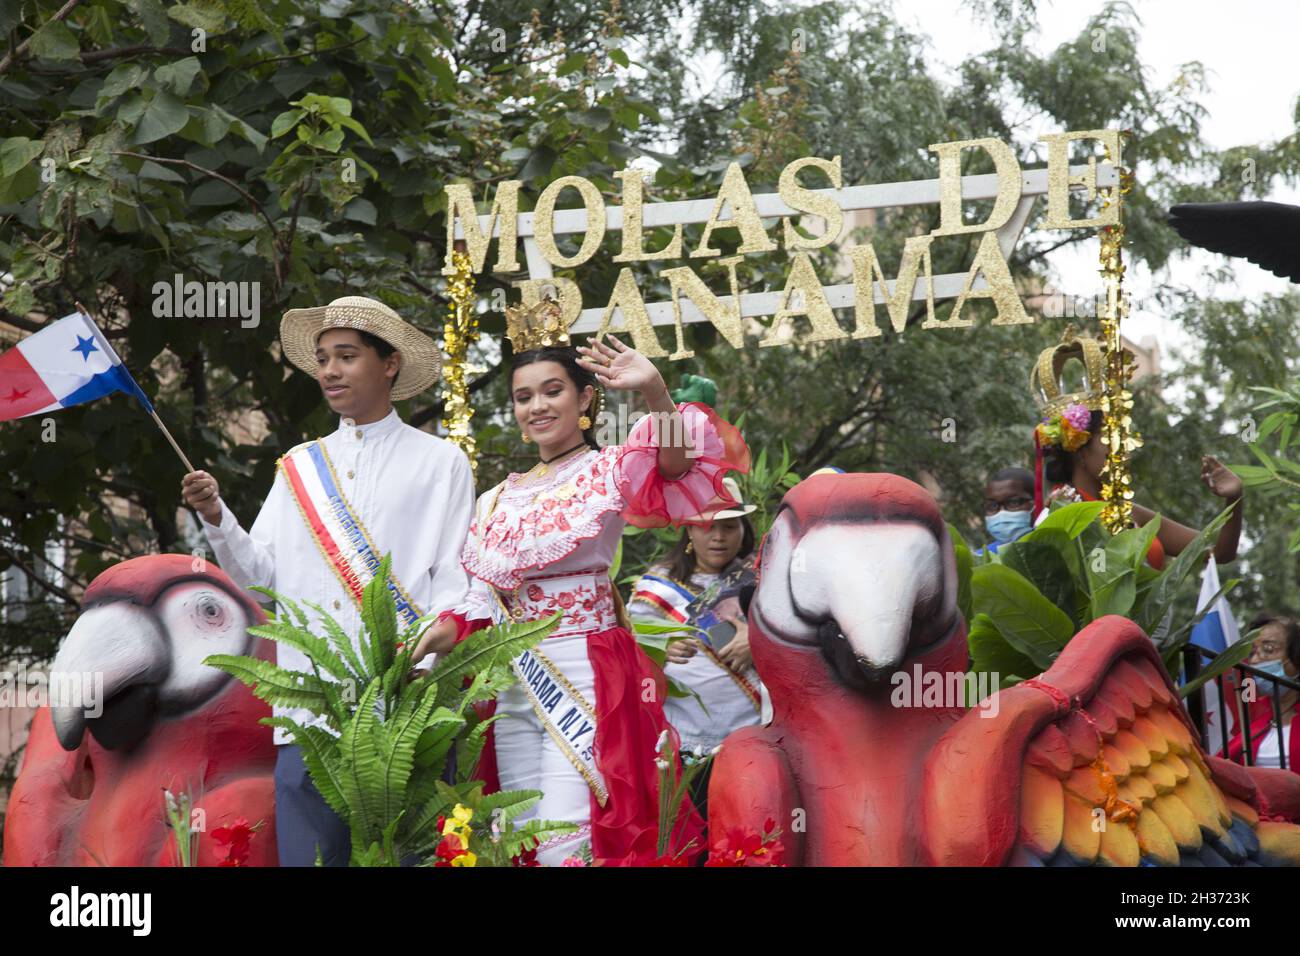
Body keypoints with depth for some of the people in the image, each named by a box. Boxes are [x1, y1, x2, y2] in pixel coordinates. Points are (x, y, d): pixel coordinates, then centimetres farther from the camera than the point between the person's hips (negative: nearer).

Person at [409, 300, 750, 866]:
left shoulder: (609, 471, -2)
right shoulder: (497, 502, 16)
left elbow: (675, 462, -24)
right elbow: (479, 604, 16)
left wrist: (654, 391, -40)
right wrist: (430, 640, -3)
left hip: (587, 676, -6)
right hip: (513, 685, 6)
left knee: (565, 848, -13)